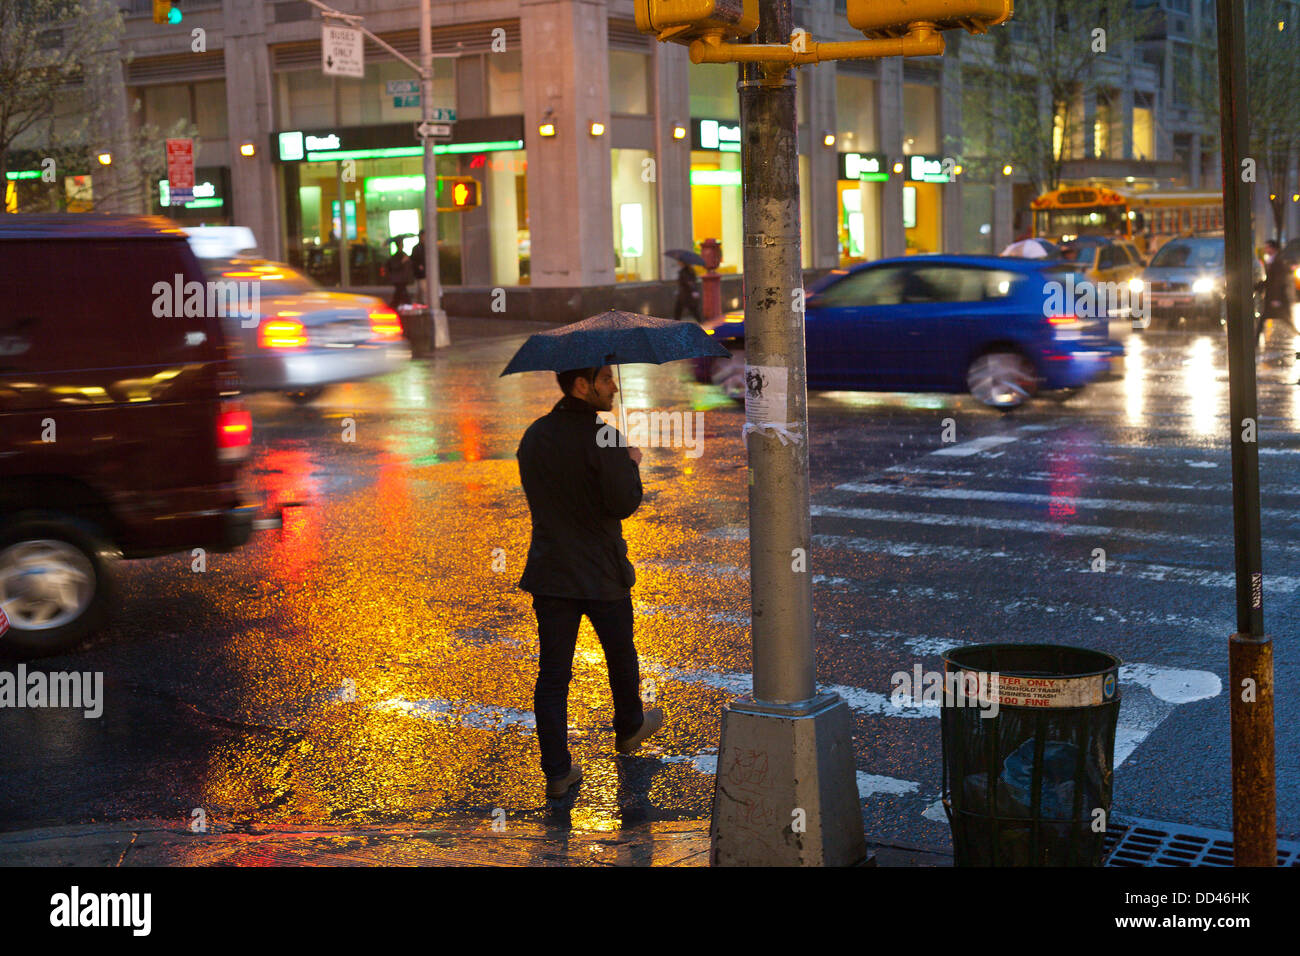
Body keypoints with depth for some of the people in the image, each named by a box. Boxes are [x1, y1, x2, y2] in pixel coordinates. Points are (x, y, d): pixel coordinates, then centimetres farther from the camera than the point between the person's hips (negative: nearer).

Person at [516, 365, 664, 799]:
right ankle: (629, 727, 44)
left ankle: (556, 770, 4)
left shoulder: (534, 436, 2)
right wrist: (632, 465, 1)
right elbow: (624, 504, -18)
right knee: (620, 654, 21)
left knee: (552, 673, 5)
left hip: (550, 572, 4)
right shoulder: (603, 439, -19)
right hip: (601, 572, -4)